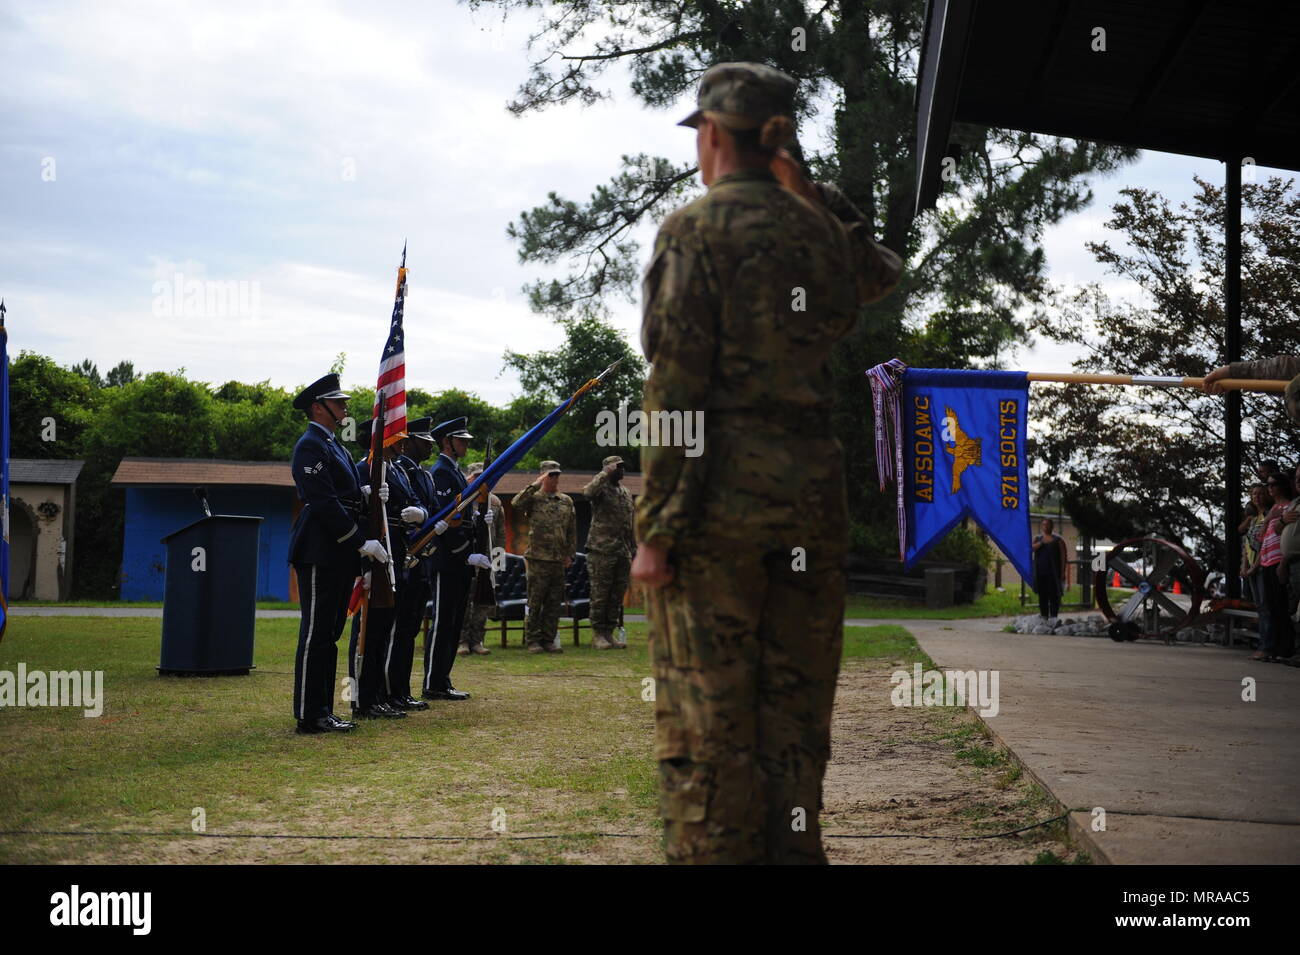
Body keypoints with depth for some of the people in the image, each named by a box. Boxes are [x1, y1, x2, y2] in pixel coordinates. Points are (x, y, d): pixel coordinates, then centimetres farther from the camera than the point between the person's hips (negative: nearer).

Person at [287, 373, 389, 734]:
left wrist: (366, 493, 2)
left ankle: (322, 710, 17)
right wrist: (362, 542, -20)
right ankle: (309, 716, -3)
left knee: (329, 633, 12)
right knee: (317, 634, -7)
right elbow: (324, 502, -19)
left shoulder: (333, 446, 21)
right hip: (320, 553, -10)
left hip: (339, 555, 10)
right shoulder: (311, 446, -11)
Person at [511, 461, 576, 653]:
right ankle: (532, 641, 4)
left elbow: (572, 530, 17)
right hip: (537, 559, -5)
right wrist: (535, 486, -17)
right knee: (535, 603, -2)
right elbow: (516, 504, -21)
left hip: (559, 560, 5)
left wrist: (570, 554, 10)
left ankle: (549, 640, 14)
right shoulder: (534, 499, 1)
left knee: (554, 603, 7)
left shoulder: (566, 501, 15)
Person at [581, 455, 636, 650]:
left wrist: (634, 549, 17)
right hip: (602, 551, -7)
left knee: (617, 595, 8)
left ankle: (610, 632, 15)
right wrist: (606, 474, -22)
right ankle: (598, 635, 2)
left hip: (623, 552, 7)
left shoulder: (626, 493, 18)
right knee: (600, 594, -3)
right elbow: (588, 491, -30)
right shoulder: (601, 489, -4)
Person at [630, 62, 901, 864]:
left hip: (722, 492, -5)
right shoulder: (821, 229, 11)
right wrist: (809, 189, 26)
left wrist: (657, 528, -12)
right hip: (813, 492, 6)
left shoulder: (697, 227, -5)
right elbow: (882, 273, 36)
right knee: (795, 720, 12)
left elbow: (677, 385, -12)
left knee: (707, 730, -2)